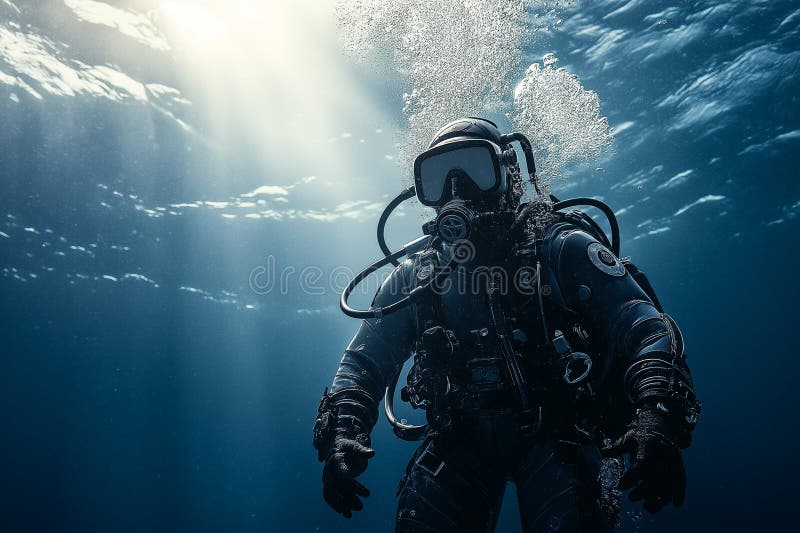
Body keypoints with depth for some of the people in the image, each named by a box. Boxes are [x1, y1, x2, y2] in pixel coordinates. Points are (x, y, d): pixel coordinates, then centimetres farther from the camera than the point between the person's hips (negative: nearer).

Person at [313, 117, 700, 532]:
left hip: (557, 432, -2)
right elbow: (363, 362, 6)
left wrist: (657, 415, -29)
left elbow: (644, 328, -11)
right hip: (461, 440, 3)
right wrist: (342, 433, -13)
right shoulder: (414, 276, 6)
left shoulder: (560, 248, -3)